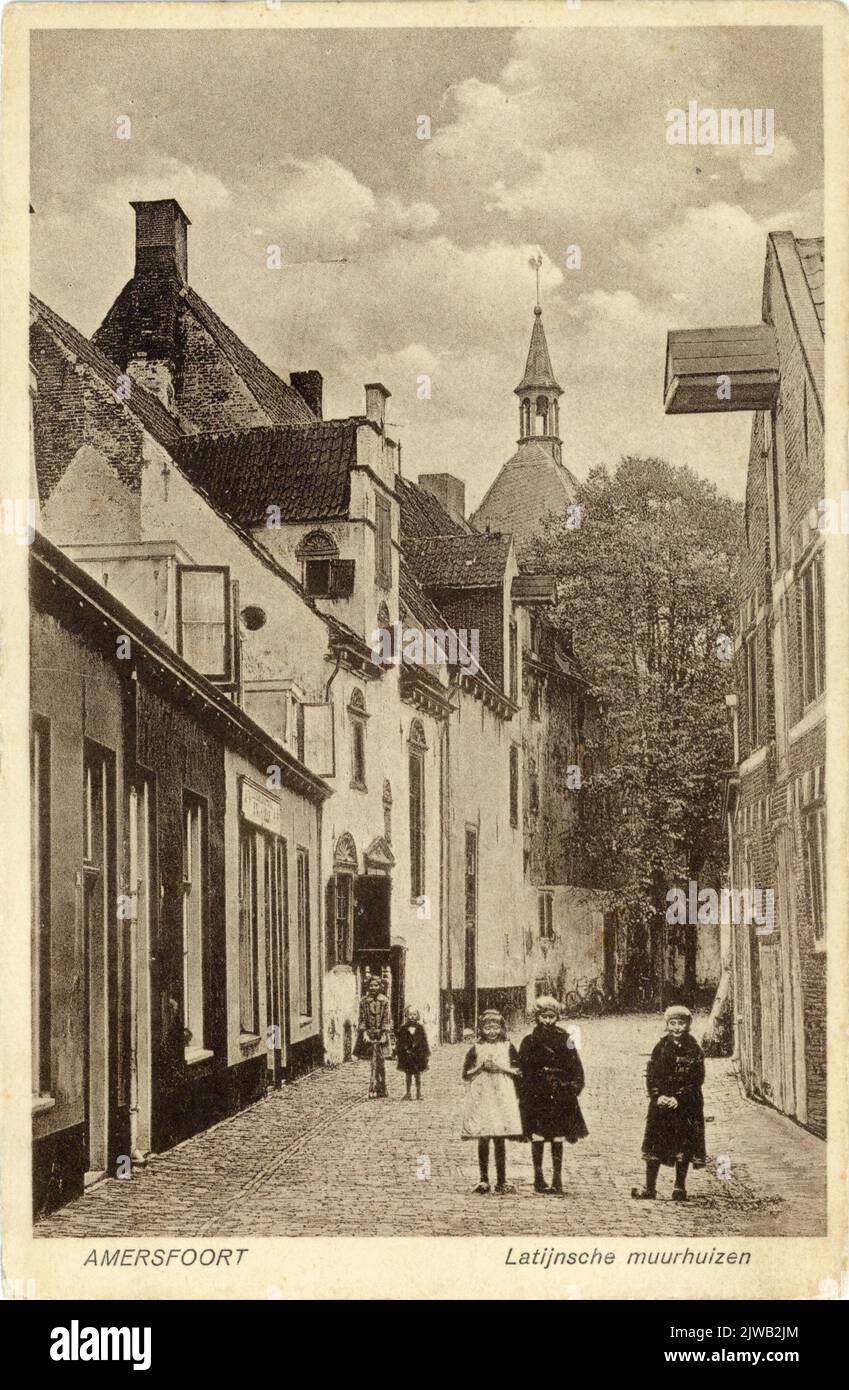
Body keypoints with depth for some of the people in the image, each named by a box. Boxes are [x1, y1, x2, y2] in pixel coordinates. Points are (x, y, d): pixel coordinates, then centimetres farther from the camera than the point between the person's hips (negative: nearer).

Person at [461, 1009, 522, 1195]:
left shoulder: (508, 1047, 6)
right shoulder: (475, 1050, 5)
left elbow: (518, 1071, 3)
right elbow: (466, 1074, 4)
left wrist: (500, 1068, -9)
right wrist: (481, 1067, -10)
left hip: (502, 1098, 0)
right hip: (480, 1099, 0)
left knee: (500, 1140, 0)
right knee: (483, 1140, 1)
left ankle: (501, 1181, 5)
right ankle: (484, 1180, 7)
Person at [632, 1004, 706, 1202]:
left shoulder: (694, 1050, -1)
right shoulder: (661, 1048, 4)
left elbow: (697, 1080, -5)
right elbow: (651, 1075, 2)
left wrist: (679, 1098, -14)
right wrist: (657, 1096, -13)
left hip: (686, 1104, -2)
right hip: (661, 1103, 2)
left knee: (684, 1146, 0)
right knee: (654, 1146, 1)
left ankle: (680, 1188, 11)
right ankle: (650, 1188, 6)